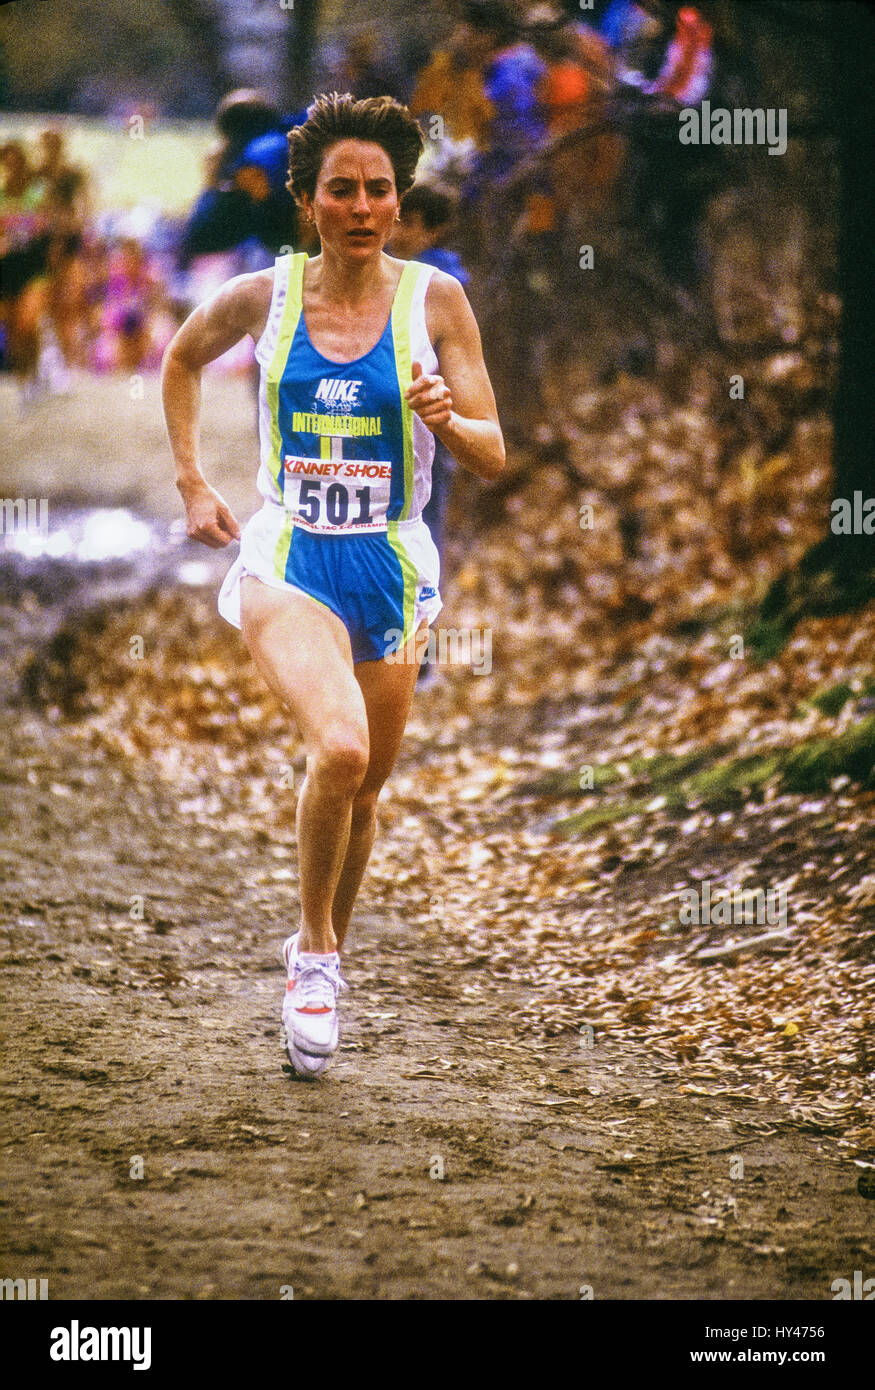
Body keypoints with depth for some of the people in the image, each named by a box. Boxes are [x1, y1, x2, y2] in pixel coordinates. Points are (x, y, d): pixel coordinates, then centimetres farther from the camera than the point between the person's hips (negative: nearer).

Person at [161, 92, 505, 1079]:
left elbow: (493, 458, -3)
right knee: (340, 750, -26)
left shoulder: (433, 299, -4)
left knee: (364, 785, 14)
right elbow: (181, 359, 19)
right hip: (286, 562, -2)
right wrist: (190, 483, 14)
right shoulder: (263, 296, -3)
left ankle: (325, 943, 42)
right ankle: (315, 950, -4)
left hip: (391, 568, 2)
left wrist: (445, 418, -24)